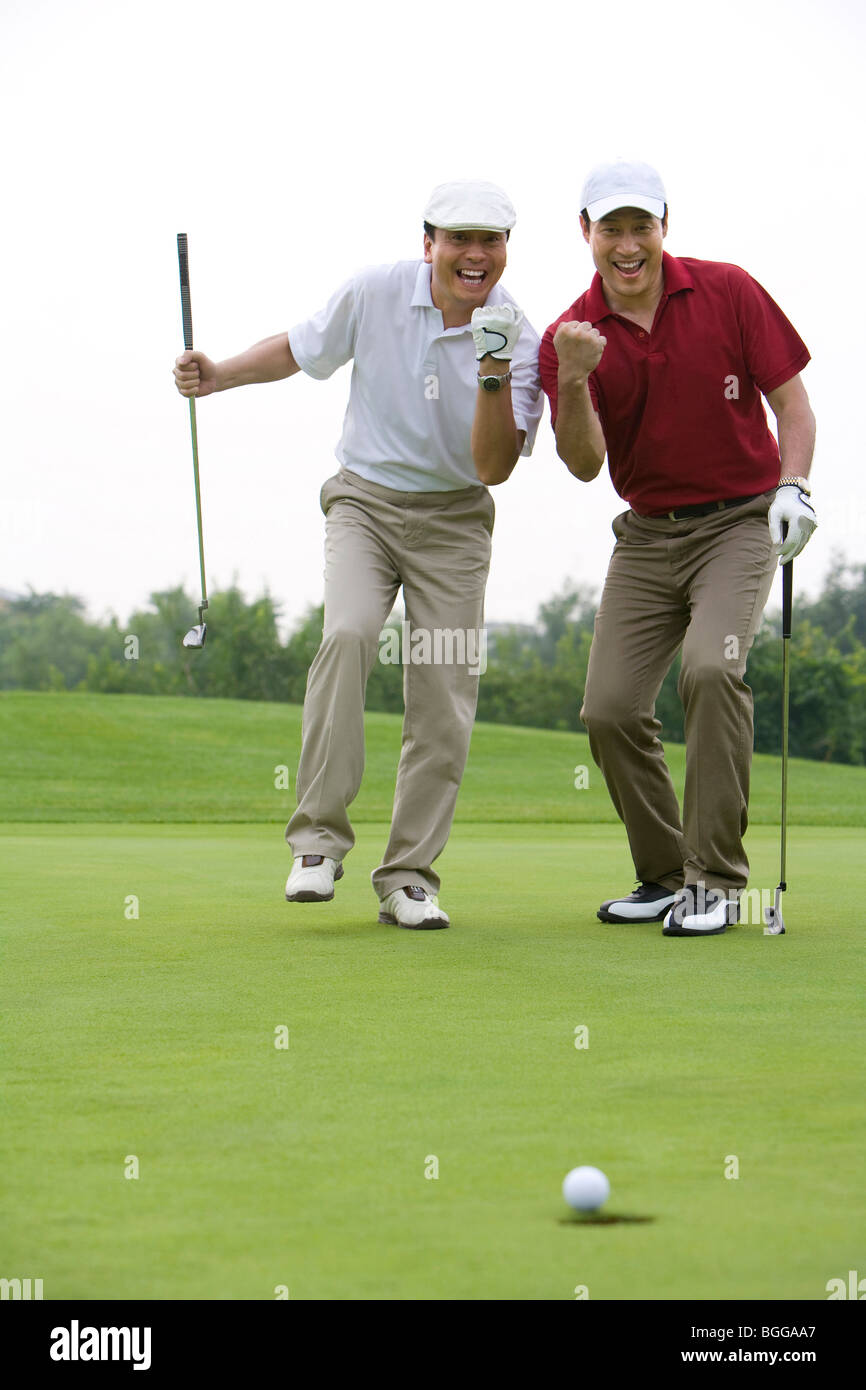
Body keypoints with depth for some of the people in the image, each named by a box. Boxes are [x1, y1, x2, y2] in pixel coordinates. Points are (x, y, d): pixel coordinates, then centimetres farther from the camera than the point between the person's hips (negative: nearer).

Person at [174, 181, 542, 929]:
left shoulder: (518, 339, -13)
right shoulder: (375, 292, -9)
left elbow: (494, 467, -18)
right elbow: (301, 348, 10)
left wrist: (494, 374, -30)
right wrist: (220, 375, -4)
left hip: (454, 517, 1)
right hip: (365, 501, 0)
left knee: (445, 699, -6)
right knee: (349, 632, -28)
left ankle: (409, 876, 7)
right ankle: (320, 836, -22)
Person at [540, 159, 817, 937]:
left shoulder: (728, 293, -8)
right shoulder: (571, 339, -4)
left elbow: (792, 402, -3)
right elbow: (585, 464, -14)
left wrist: (792, 486, -20)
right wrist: (573, 381, -31)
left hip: (740, 521, -3)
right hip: (646, 535, 4)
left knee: (711, 666, -27)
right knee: (610, 707, -6)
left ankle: (716, 880, -19)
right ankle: (665, 874, 13)